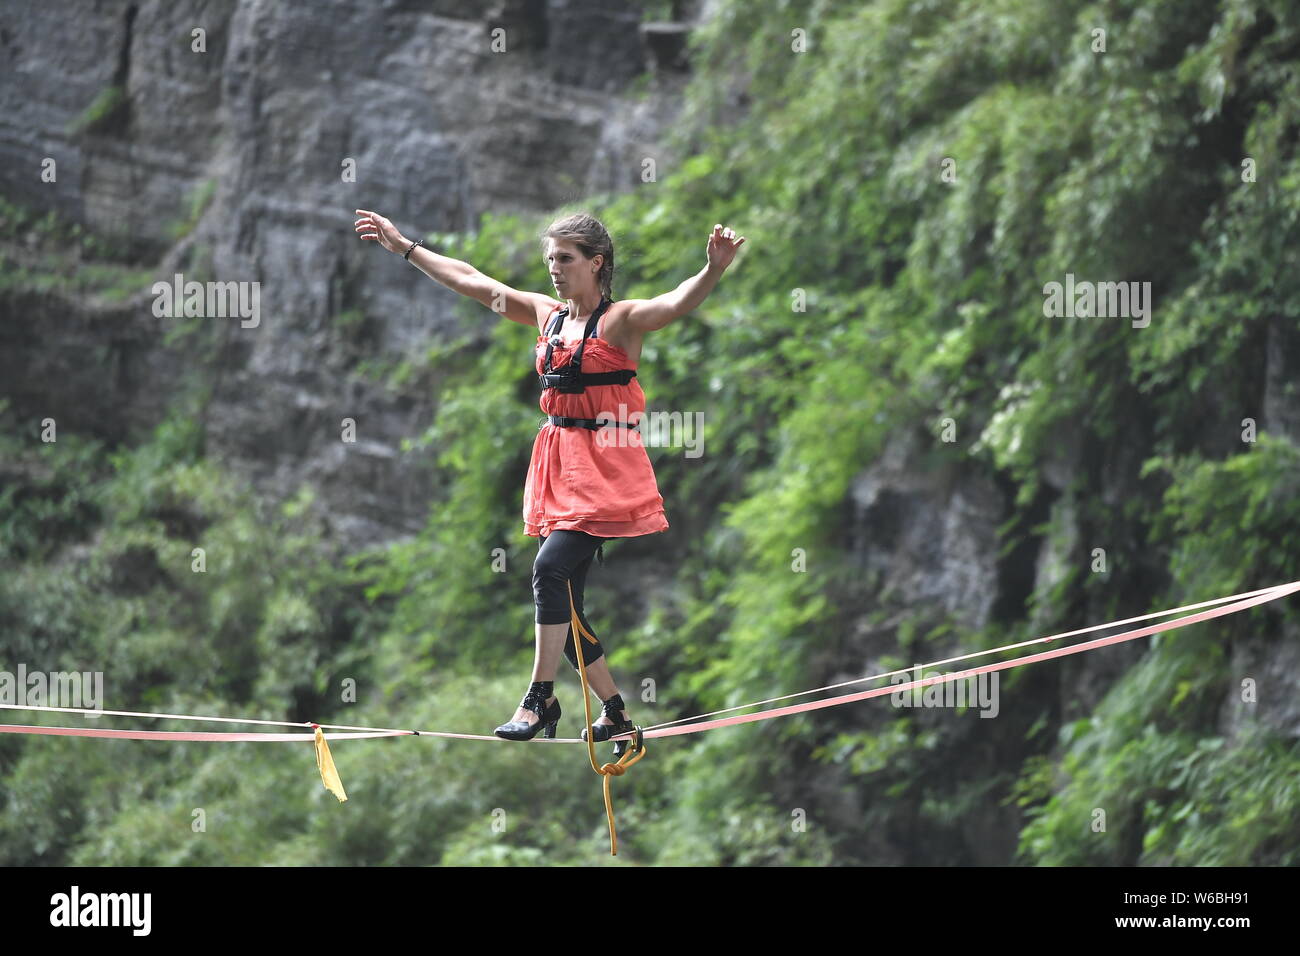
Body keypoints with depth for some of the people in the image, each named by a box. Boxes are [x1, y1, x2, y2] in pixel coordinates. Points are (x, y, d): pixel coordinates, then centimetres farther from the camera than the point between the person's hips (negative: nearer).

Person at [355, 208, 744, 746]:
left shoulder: (620, 321, -9)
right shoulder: (546, 314, 10)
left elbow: (677, 303, -27)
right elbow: (471, 282, 17)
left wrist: (713, 271, -47)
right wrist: (404, 247, 20)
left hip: (604, 468, -7)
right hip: (556, 465, 7)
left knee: (551, 567, -22)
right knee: (562, 603, 5)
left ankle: (540, 698, -15)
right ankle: (615, 712, 16)